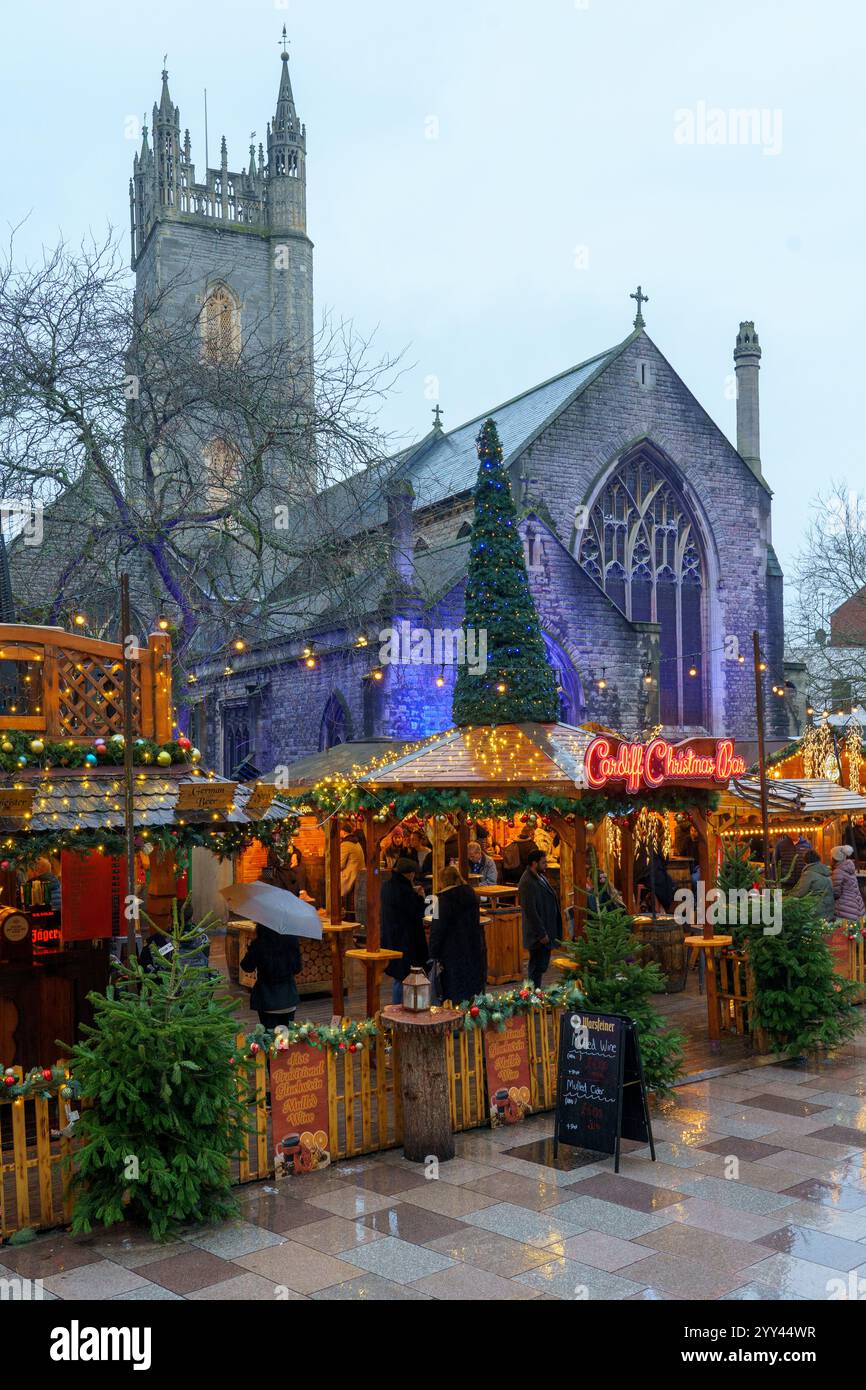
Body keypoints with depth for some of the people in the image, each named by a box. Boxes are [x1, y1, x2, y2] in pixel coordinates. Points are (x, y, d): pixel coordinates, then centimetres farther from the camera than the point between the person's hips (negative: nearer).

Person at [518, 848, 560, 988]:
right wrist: (541, 934, -20)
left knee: (542, 965, 16)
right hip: (538, 934, -9)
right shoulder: (527, 882, -21)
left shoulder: (540, 876, 8)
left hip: (546, 929, 9)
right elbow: (530, 911, -23)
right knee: (537, 966, -1)